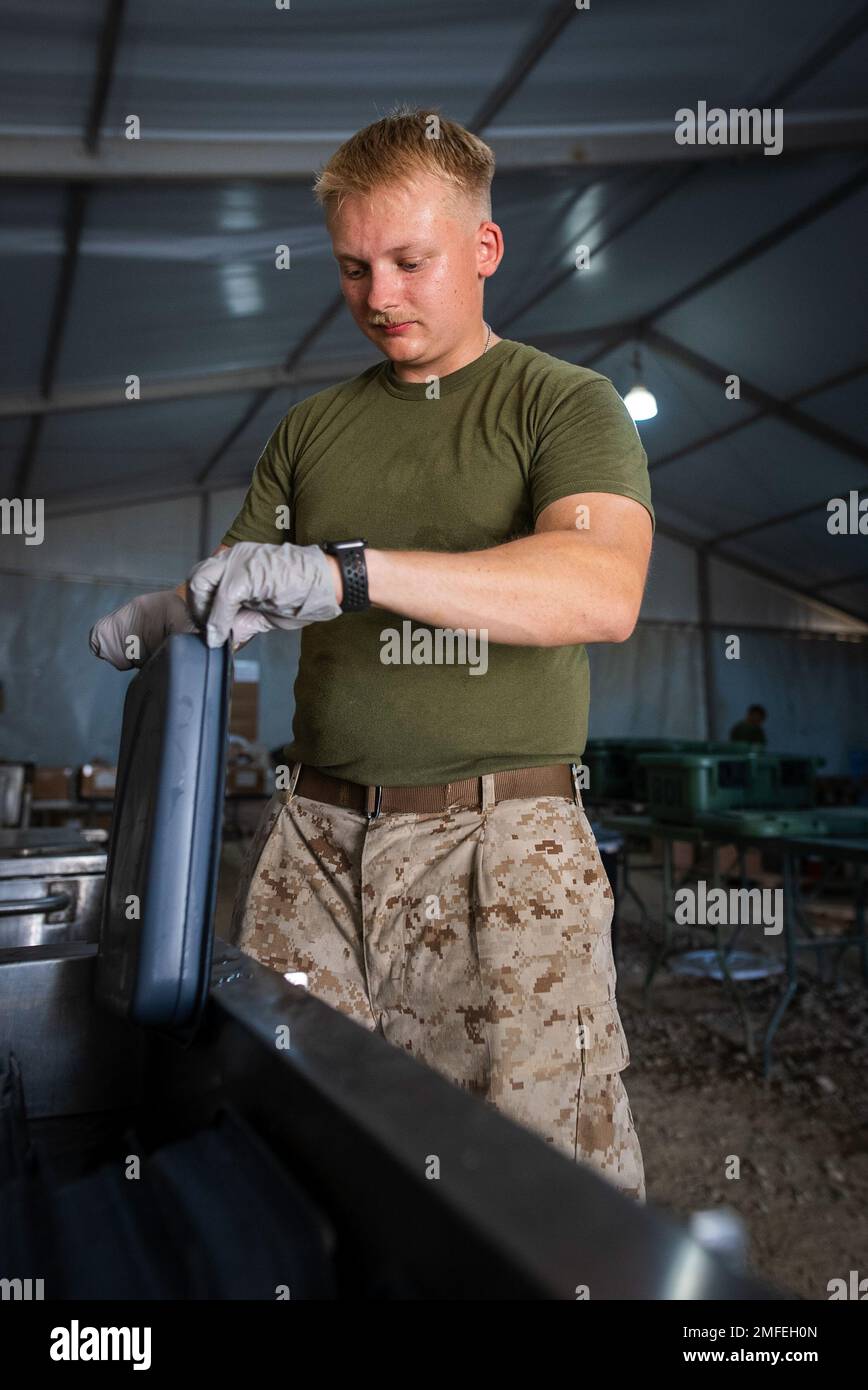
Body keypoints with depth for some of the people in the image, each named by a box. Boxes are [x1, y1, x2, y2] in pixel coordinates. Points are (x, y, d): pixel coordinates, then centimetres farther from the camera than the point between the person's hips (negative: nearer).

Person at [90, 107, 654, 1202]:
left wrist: (348, 569, -24)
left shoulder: (564, 403, 3)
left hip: (502, 849, -3)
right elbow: (232, 597, 19)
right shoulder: (311, 427, 17)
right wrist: (158, 620, -5)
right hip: (315, 840, 4)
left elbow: (603, 590, -16)